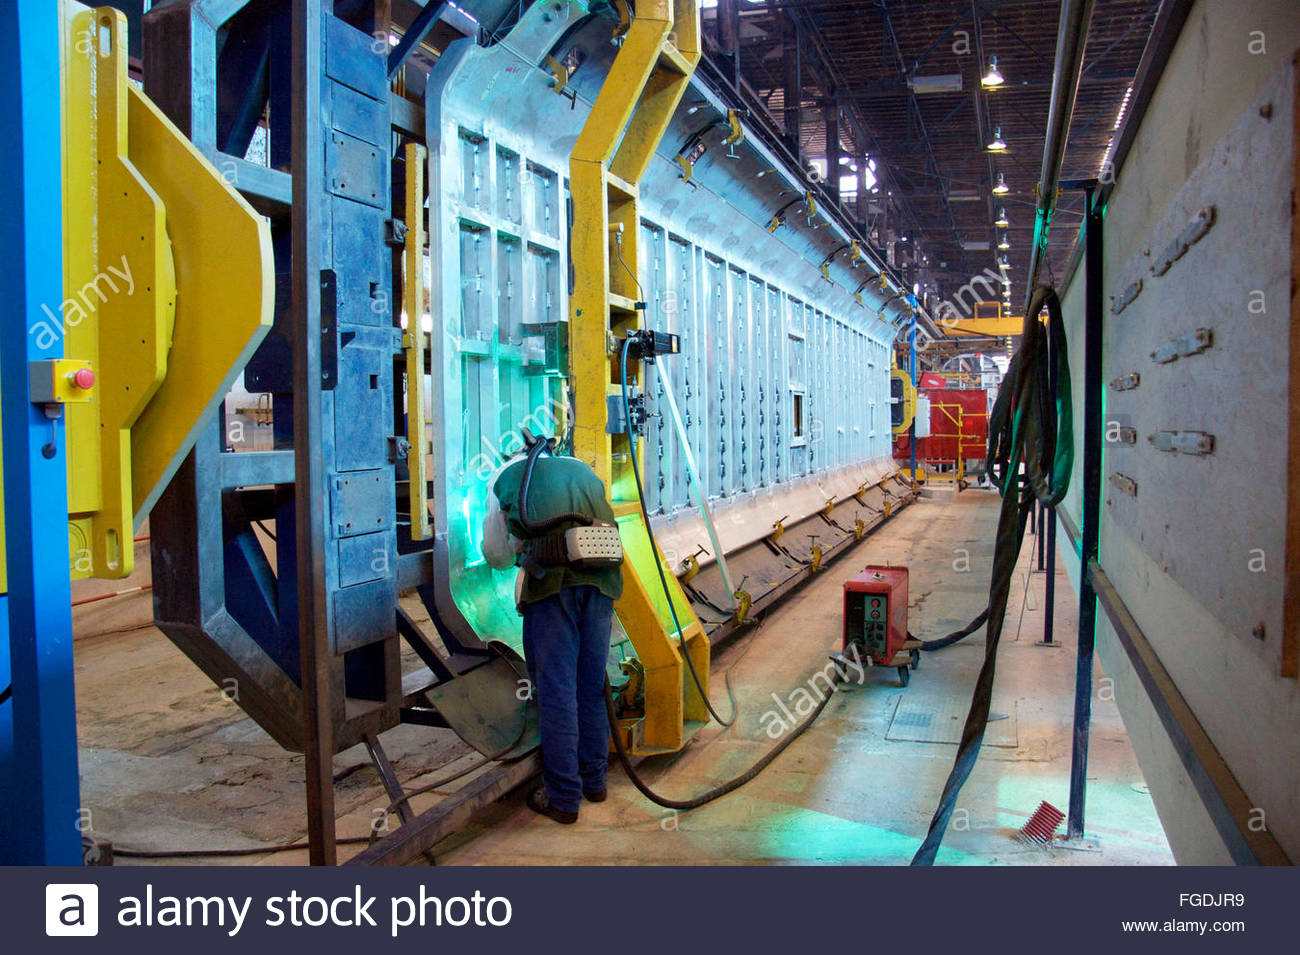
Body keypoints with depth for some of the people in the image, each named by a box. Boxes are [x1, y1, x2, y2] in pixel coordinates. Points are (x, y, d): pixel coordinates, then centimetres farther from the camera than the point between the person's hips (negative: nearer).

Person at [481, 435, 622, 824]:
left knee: (556, 688, 2)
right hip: (600, 580, 4)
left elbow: (497, 554, 20)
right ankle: (595, 779, 27)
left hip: (550, 583, -4)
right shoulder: (581, 469, 27)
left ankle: (563, 797, 7)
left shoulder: (504, 476, 17)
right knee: (593, 683, 14)